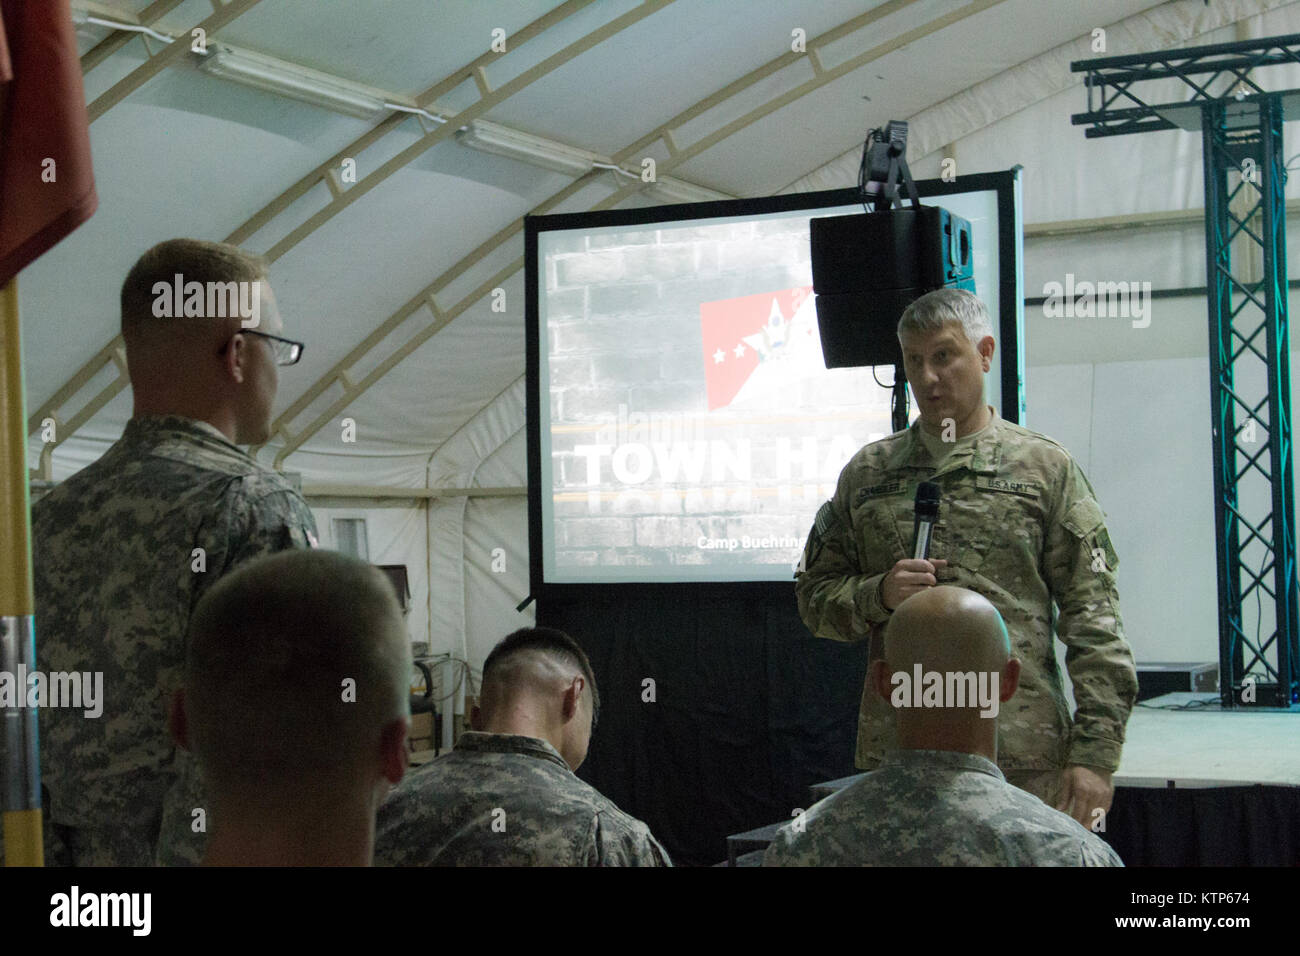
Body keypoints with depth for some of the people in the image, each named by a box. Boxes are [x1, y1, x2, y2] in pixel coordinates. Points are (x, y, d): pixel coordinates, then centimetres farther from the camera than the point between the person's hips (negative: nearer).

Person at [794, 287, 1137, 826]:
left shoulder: (1046, 468, 6)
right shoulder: (867, 473, 13)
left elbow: (1092, 615, 0)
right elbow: (814, 597, 15)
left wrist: (1095, 754, -8)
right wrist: (878, 595, -7)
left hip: (1024, 758, -2)